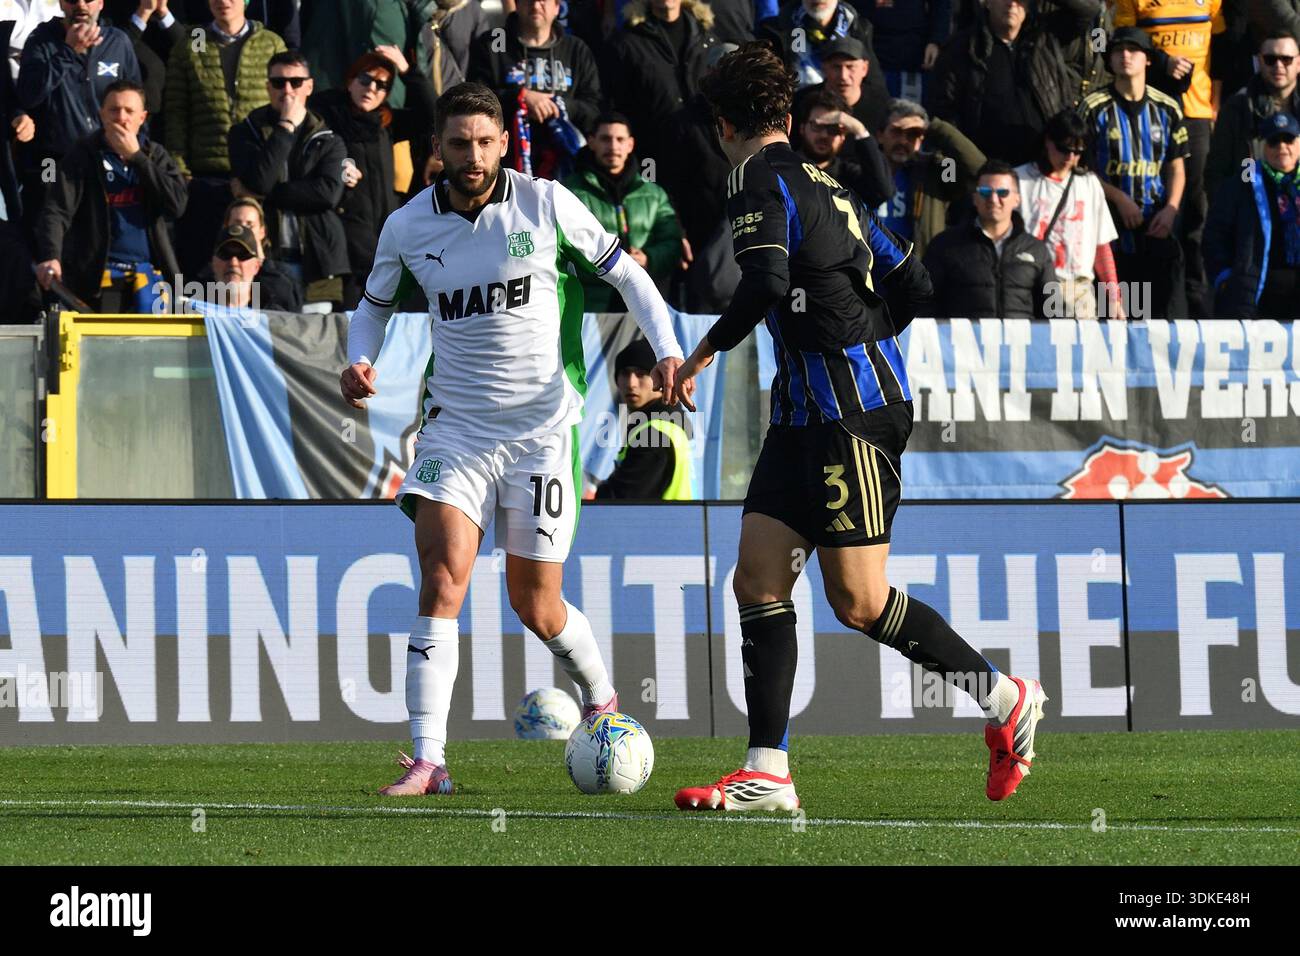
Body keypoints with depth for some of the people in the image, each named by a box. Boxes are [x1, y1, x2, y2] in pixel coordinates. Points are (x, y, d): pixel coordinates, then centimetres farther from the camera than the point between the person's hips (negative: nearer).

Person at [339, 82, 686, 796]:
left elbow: (626, 274, 5)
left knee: (535, 606, 2)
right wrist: (359, 360, -2)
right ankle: (427, 761, -20)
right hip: (455, 423, 1)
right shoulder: (408, 227, 1)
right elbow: (375, 303, 19)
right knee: (441, 580, -17)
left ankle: (602, 700, 34)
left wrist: (668, 353, -8)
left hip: (541, 426, -1)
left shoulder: (545, 204, -6)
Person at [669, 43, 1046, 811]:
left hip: (852, 413, -9)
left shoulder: (762, 180, -9)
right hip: (807, 414, 9)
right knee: (759, 582, 3)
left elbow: (766, 287, -25)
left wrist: (706, 352, -12)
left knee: (858, 601, -5)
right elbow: (913, 286, 18)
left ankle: (1005, 698, 8)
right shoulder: (825, 185, 17)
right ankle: (768, 774, 0)